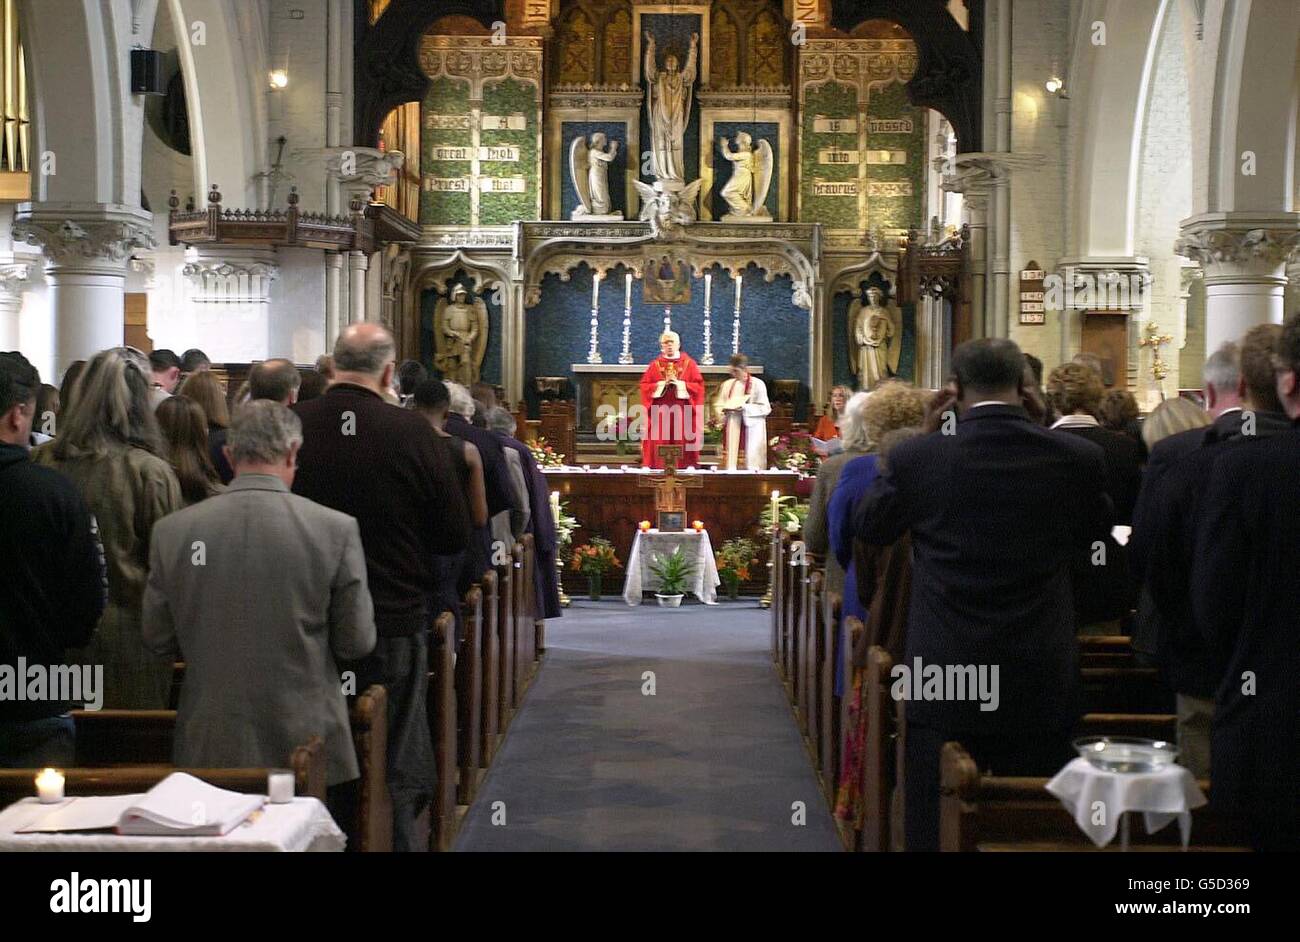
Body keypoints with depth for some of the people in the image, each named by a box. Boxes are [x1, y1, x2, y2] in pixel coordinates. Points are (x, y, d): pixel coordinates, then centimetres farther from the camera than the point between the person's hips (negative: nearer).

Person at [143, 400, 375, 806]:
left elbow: (158, 640, 4)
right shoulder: (336, 529, -10)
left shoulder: (171, 531, -4)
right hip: (306, 741, -2)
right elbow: (357, 642, -4)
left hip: (211, 750, 2)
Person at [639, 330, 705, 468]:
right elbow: (644, 386, 6)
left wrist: (680, 384, -10)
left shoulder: (688, 363, 8)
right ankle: (658, 467, -4)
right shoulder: (655, 365, 11)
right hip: (660, 410, 1)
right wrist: (662, 384, -8)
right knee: (659, 440, -5)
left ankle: (687, 466, -3)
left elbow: (699, 385, 1)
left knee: (682, 440, -4)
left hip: (682, 409, -1)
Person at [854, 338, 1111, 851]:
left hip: (944, 685, -1)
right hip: (1041, 686, 1)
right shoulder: (1077, 458, -7)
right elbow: (1095, 531, 14)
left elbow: (868, 526, 8)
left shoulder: (917, 457, -10)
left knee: (936, 830, 10)